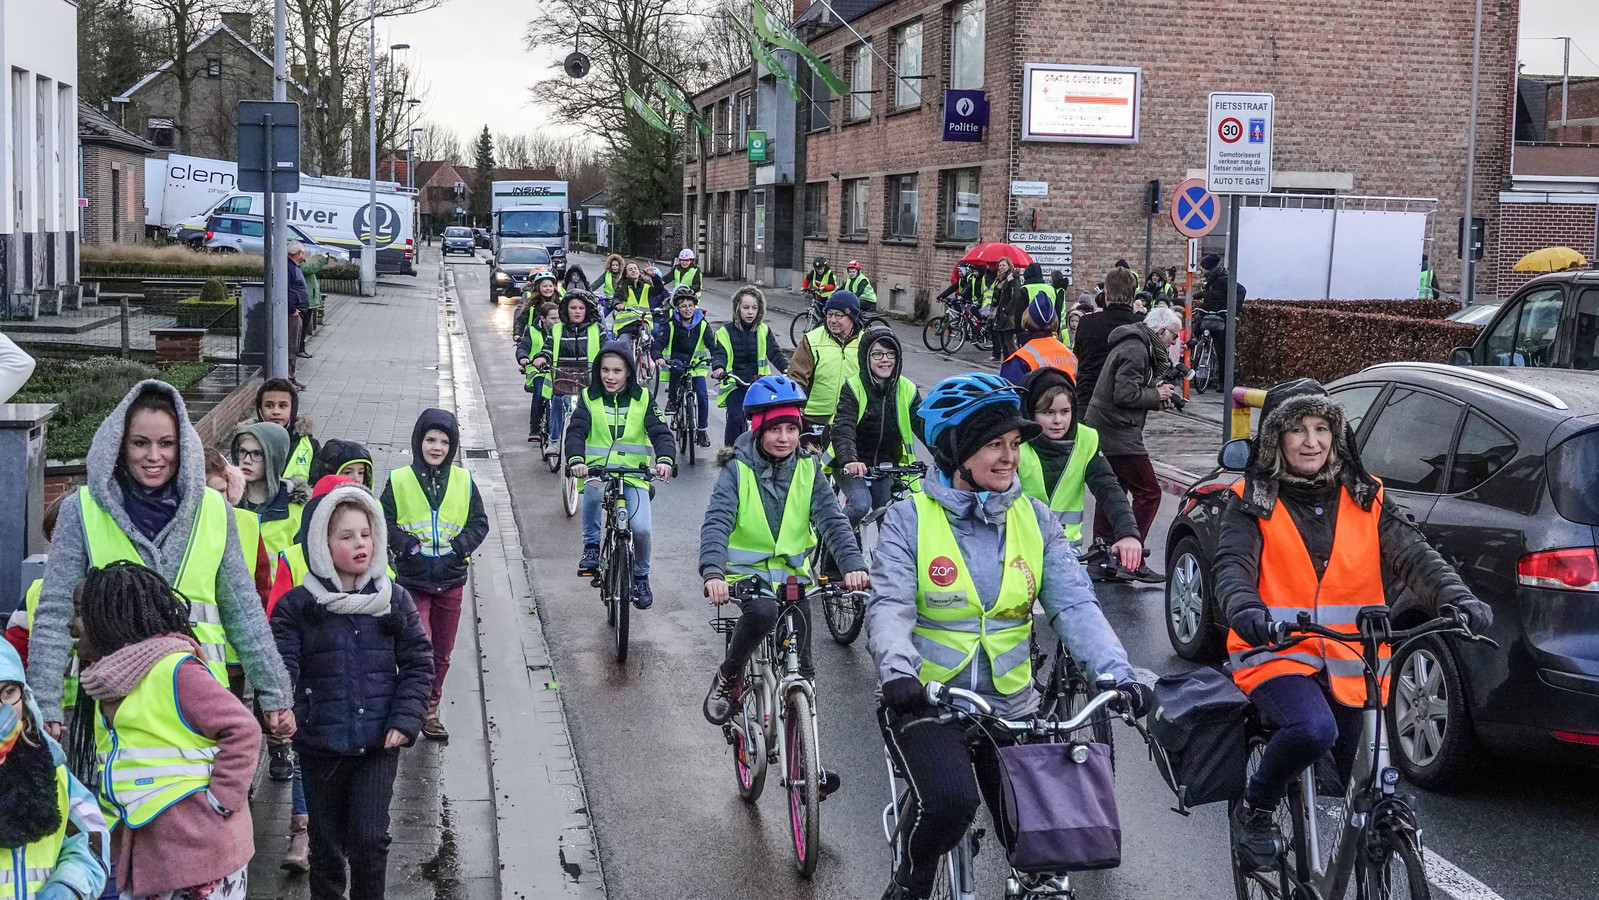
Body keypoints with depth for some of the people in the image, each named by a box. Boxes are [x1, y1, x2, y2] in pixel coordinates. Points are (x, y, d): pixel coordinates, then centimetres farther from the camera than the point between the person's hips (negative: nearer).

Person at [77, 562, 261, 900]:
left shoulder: (174, 671, -14)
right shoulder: (108, 677, 14)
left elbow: (243, 731, -17)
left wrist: (220, 802, -17)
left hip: (198, 845, -9)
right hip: (139, 854, 9)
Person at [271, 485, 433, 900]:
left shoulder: (395, 600, 2)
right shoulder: (297, 606, -3)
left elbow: (418, 664, 3)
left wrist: (405, 720, -8)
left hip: (379, 743, 0)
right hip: (320, 745, 0)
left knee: (369, 839, -4)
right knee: (327, 842, 13)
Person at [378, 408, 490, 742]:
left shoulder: (463, 481, 4)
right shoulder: (399, 480, -2)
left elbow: (480, 522, 7)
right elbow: (383, 521, 1)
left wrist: (460, 546, -9)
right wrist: (406, 544, -15)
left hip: (451, 579, 3)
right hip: (412, 580, -3)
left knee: (442, 653, 12)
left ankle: (429, 711, 27)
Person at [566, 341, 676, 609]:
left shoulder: (642, 399, 5)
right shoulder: (589, 398, 4)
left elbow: (660, 432, -4)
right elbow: (576, 431, -8)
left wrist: (664, 460, -25)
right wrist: (576, 460, -29)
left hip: (634, 474, 1)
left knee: (641, 528, -16)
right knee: (594, 490, -37)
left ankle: (641, 577, 14)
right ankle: (591, 548, -15)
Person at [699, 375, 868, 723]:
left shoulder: (808, 470, 0)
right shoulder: (738, 469, -9)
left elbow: (832, 519, -9)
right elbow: (717, 521, -20)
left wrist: (853, 564, -27)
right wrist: (713, 573, -38)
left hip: (791, 571, 3)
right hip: (745, 569, -3)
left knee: (799, 668, -3)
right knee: (762, 610, -34)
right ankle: (728, 677, -9)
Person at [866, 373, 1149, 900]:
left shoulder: (1033, 519, 4)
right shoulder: (911, 519, -5)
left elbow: (1074, 604, -5)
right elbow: (889, 606, -15)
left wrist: (1117, 673, -21)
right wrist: (898, 673, -35)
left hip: (1010, 708, 4)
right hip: (925, 701, -3)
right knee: (948, 801, -29)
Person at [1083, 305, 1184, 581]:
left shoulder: (1135, 346, 17)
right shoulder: (1135, 350, -16)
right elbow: (1125, 395, -24)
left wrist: (1158, 391, 7)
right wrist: (1157, 395, -9)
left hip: (1106, 429, 11)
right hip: (1119, 433, -11)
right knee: (1148, 492, -11)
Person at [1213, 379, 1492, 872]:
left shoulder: (1365, 500, 9)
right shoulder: (1252, 501, 0)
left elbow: (1413, 556, -2)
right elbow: (1232, 566, -14)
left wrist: (1458, 598, -23)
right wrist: (1245, 609, -37)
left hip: (1350, 666, 4)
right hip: (1277, 653, -4)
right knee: (1313, 729, -34)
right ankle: (1254, 809, -8)